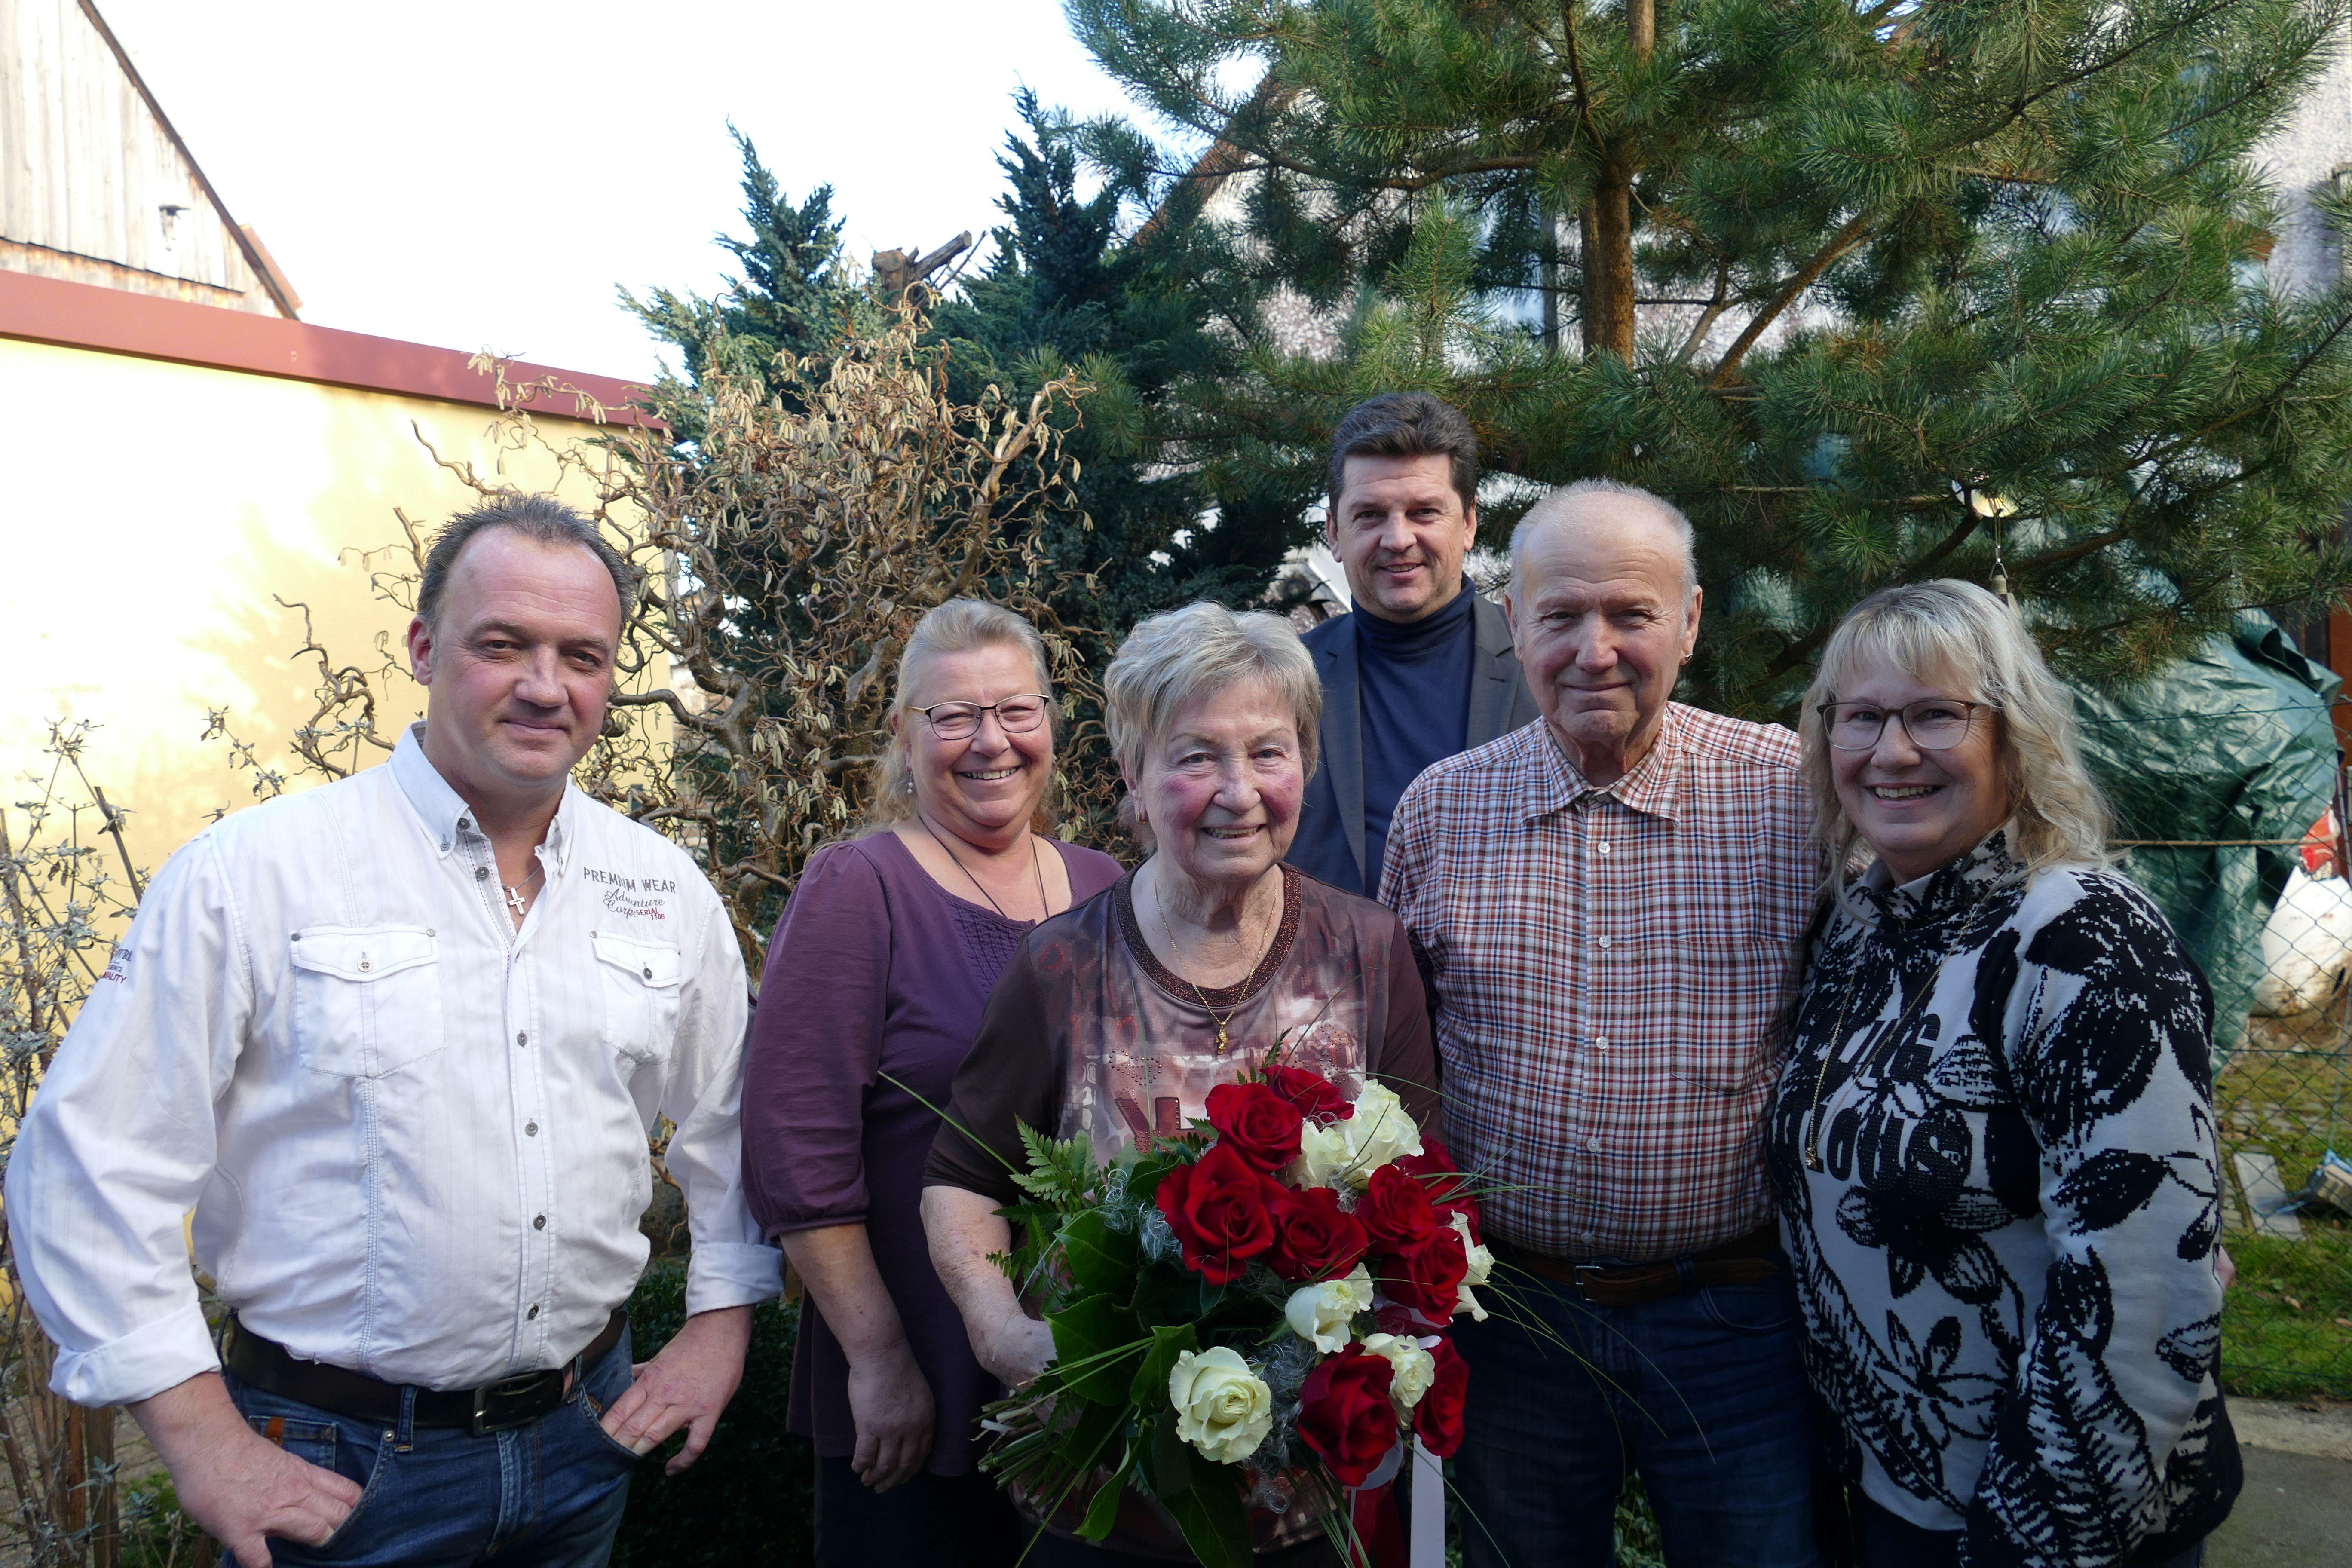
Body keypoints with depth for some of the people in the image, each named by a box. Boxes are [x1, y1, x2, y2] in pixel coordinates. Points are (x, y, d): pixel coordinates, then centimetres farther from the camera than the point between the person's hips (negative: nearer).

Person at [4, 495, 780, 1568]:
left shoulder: (667, 890, 1)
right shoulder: (255, 873, -12)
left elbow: (731, 1119, 14)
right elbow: (92, 1162, -11)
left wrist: (722, 1317, 8)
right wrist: (201, 1440, -11)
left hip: (586, 1437, 4)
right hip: (334, 1468, -4)